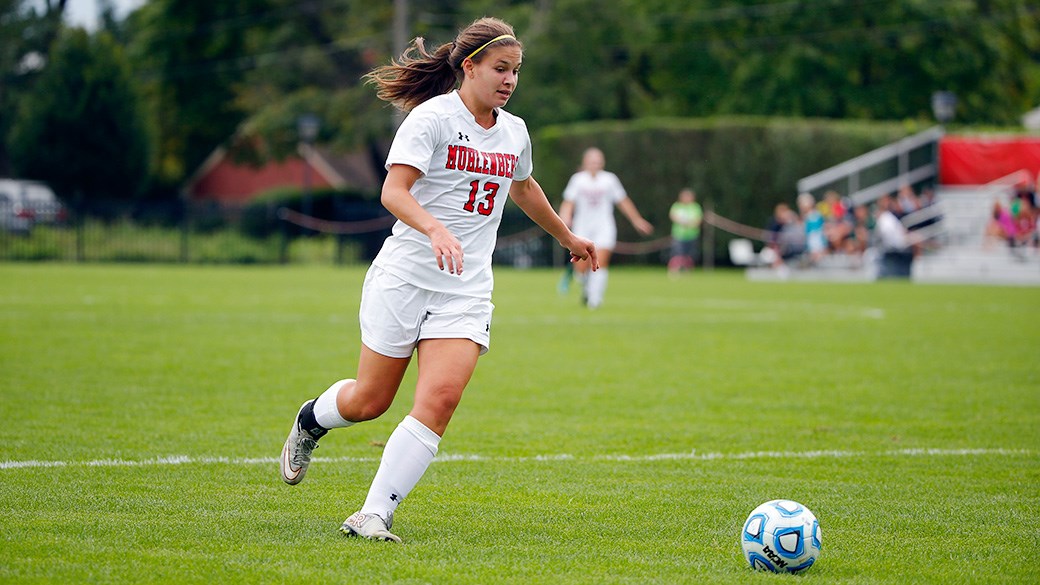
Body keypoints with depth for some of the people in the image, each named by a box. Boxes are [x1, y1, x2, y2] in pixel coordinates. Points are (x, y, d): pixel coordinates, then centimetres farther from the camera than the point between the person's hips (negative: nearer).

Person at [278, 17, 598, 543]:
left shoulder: (514, 132, 12)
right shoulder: (432, 116, -9)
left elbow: (523, 188, 33)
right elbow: (393, 191, -20)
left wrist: (567, 237, 44)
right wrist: (435, 229, -37)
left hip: (467, 289, 4)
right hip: (405, 276, -4)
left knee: (440, 399, -16)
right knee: (370, 399, 5)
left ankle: (373, 515, -13)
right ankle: (311, 421, 40)